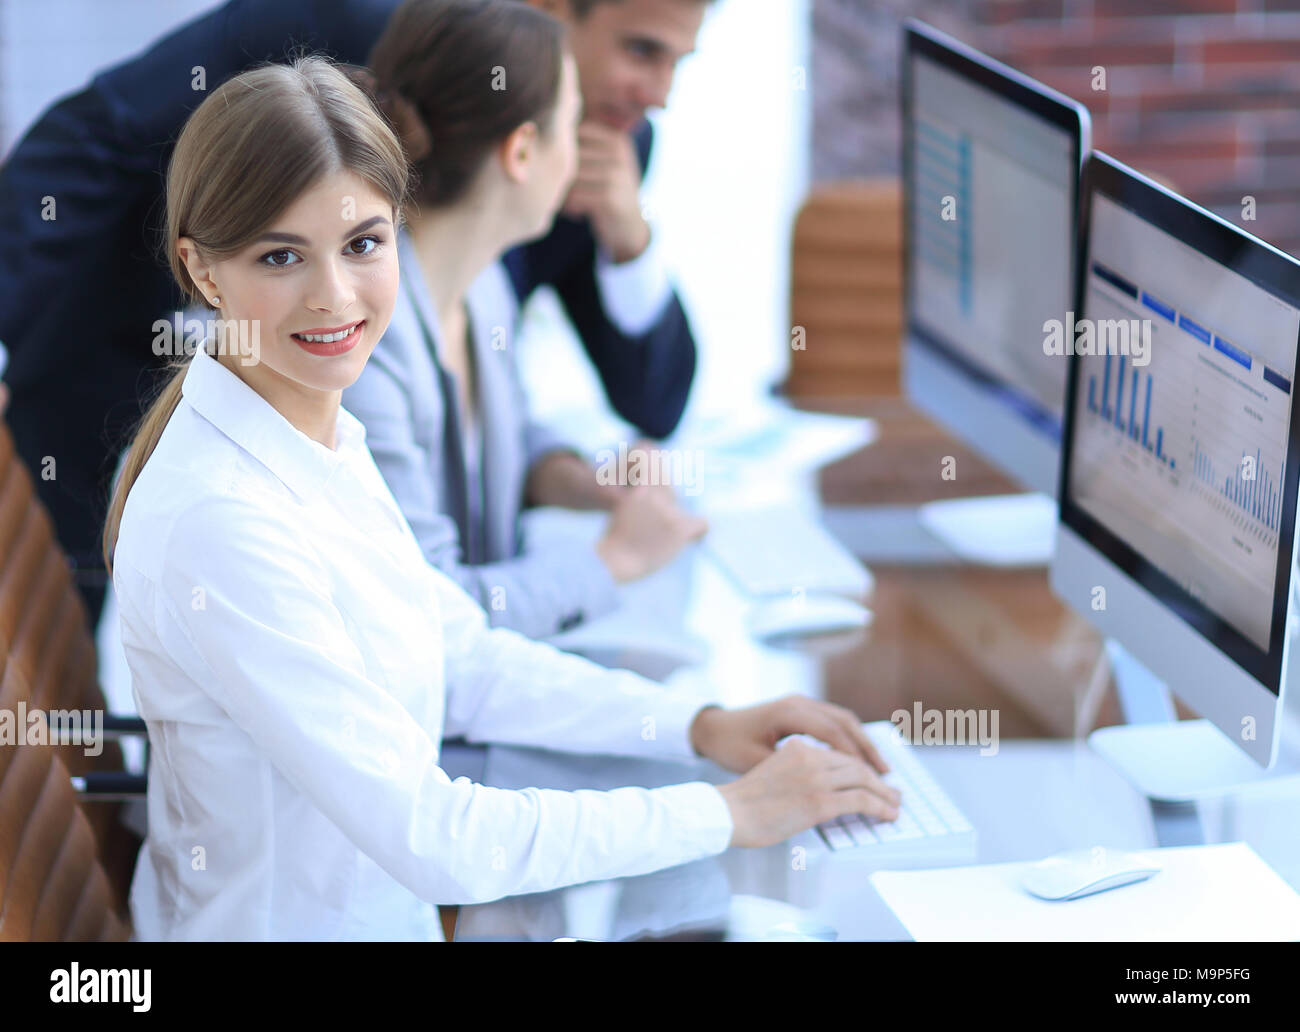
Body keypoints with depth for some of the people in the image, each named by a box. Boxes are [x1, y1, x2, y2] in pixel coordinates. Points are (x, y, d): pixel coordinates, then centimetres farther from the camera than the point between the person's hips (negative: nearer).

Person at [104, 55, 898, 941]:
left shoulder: (324, 436, 0)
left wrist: (700, 725, -2)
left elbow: (462, 665, 8)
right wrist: (732, 814, -19)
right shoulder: (218, 525, -27)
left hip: (385, 904, 8)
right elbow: (435, 842, -26)